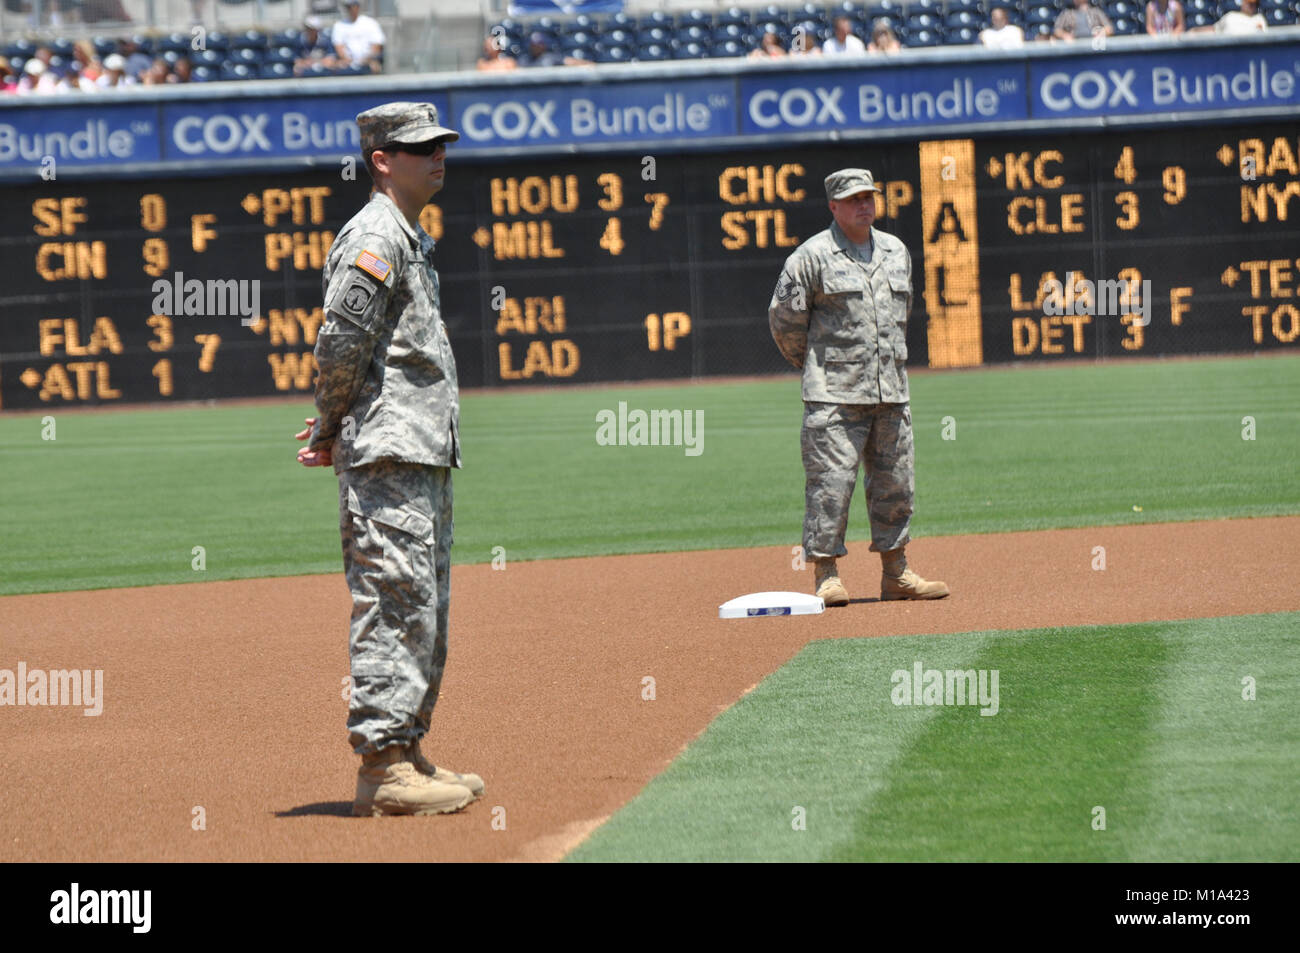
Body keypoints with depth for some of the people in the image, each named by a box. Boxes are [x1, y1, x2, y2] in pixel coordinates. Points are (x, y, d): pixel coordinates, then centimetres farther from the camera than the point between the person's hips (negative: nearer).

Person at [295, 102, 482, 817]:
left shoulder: (409, 239, 21)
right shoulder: (377, 236, -11)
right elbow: (341, 338, -20)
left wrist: (332, 427, 11)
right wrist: (333, 429, -9)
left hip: (424, 460, 11)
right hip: (389, 455, -11)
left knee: (423, 611, 13)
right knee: (396, 604, -12)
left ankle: (405, 754, 19)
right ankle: (383, 768, -12)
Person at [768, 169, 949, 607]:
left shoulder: (896, 252, 14)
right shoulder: (812, 256, -5)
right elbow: (784, 320, -1)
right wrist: (817, 368, 7)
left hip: (890, 390, 6)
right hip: (835, 396, -6)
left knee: (894, 484, 9)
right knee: (830, 483, -7)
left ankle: (896, 574, 17)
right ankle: (827, 575, -2)